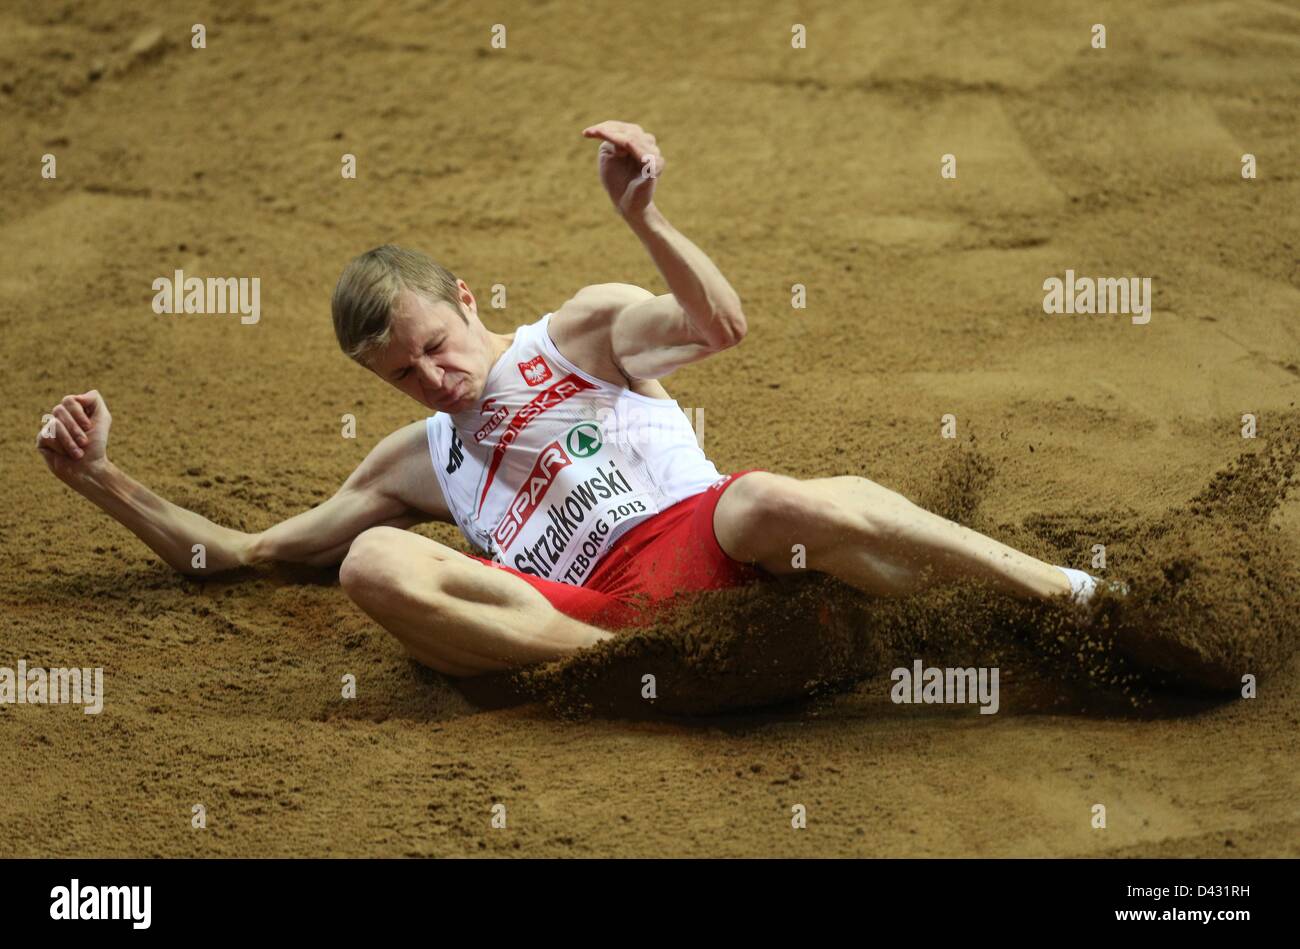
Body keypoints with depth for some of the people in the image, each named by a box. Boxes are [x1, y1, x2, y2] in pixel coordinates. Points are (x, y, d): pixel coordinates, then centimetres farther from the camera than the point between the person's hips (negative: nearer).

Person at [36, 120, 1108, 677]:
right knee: (376, 563, -24)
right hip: (595, 614, 3)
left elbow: (721, 326, 0)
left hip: (700, 536, -2)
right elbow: (235, 554, 31)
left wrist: (644, 216, -17)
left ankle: (1080, 595, -34)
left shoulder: (586, 327, 21)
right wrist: (107, 482, 21)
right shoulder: (415, 462, 31)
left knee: (779, 501, -40)